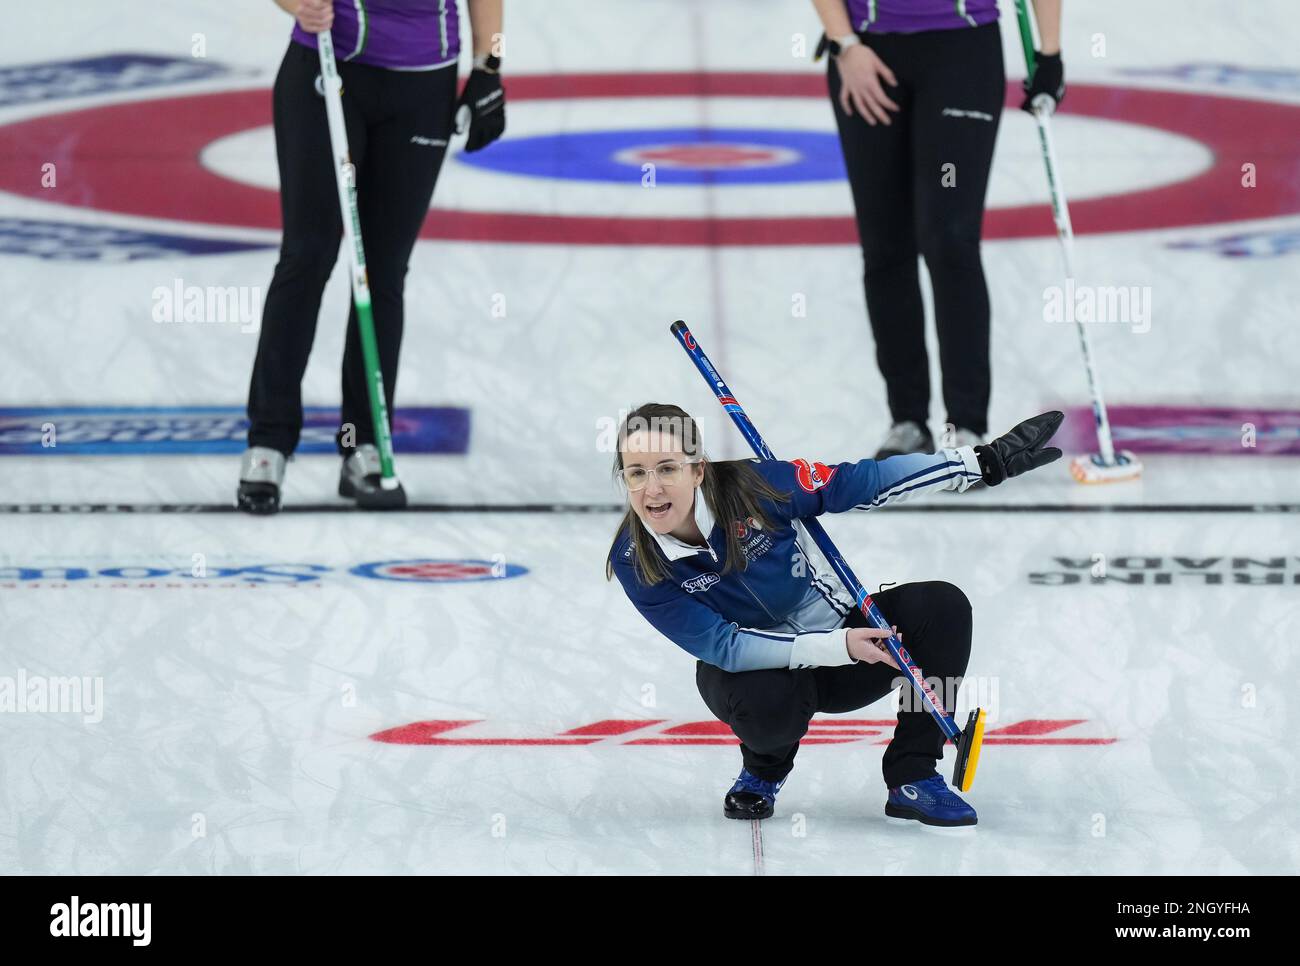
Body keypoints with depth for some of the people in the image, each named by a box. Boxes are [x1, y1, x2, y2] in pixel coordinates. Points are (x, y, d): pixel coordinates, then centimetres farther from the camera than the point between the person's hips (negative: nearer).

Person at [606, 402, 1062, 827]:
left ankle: (912, 780, -11)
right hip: (748, 665, -2)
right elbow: (722, 647, -22)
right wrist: (837, 648, -31)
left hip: (838, 631, 2)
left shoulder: (753, 485, -23)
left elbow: (861, 482, -13)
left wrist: (984, 462, -16)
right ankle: (763, 770, 1)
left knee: (940, 605, -23)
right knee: (766, 704, -38)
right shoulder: (633, 561, -22)